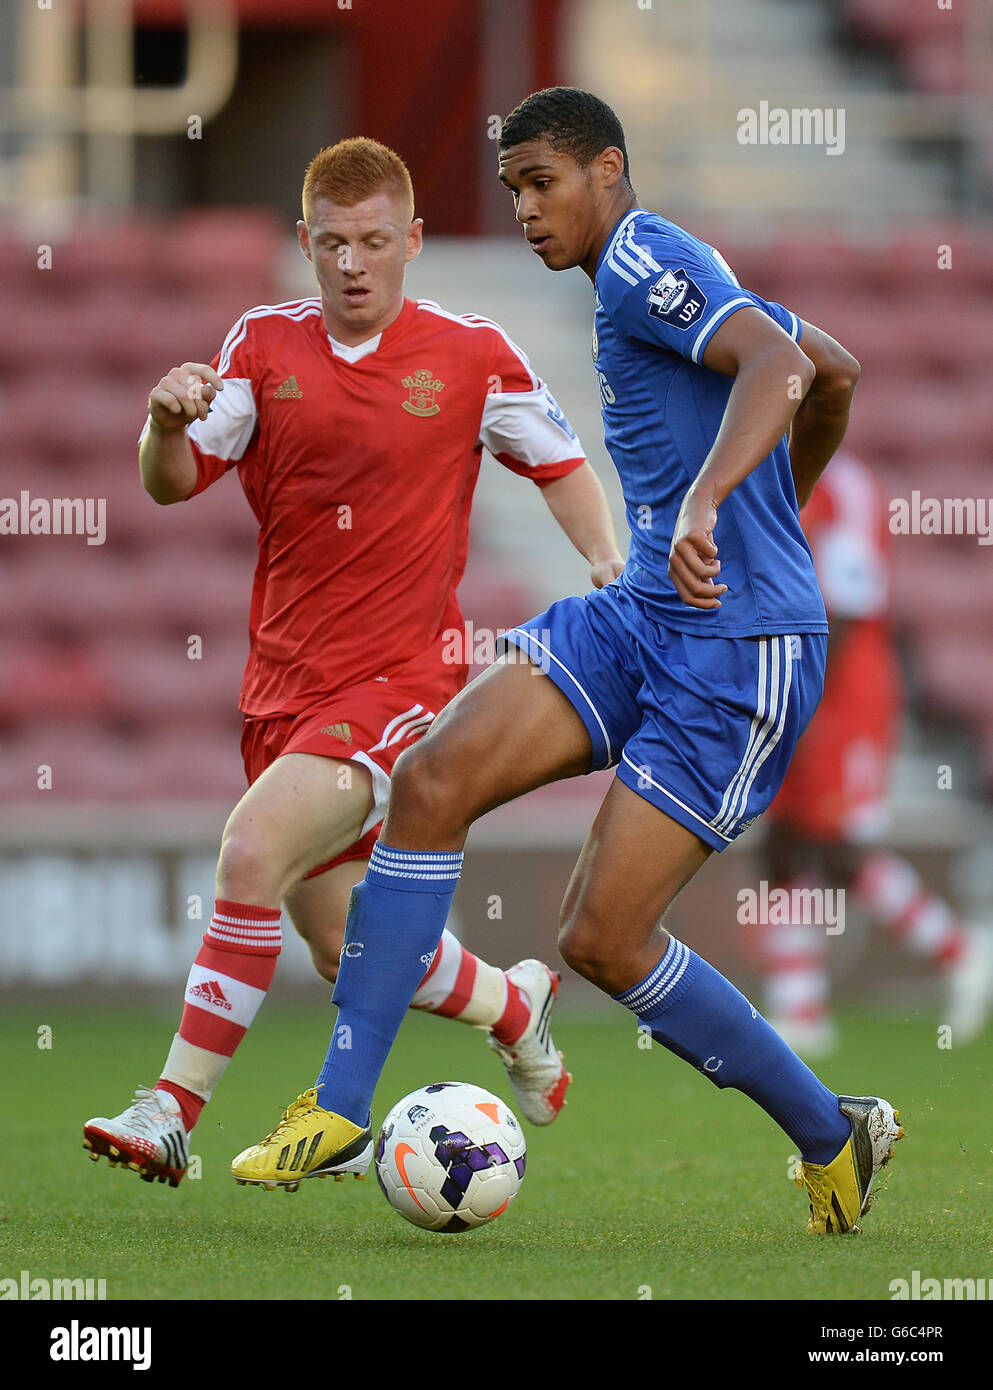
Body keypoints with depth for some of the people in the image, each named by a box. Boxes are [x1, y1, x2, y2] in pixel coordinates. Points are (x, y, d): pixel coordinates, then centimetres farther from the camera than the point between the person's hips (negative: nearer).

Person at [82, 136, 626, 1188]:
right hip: (284, 683, 5)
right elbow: (174, 484, 0)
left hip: (401, 678, -5)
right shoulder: (264, 343, 5)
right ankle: (511, 1003, 42)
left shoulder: (471, 356, -2)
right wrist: (168, 425, -23)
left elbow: (559, 465, 12)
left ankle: (175, 1109, -23)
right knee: (346, 955, 11)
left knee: (253, 851, -27)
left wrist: (608, 562, -6)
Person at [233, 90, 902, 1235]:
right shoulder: (675, 276, 18)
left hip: (740, 644, -9)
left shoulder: (641, 261, -11)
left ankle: (832, 1137, 11)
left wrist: (707, 504, -45)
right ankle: (338, 1109, -8)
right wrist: (776, 513, 47)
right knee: (432, 777, -9)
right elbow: (833, 374, 31)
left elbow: (779, 365, -29)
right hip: (643, 614, 9)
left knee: (602, 938, -10)